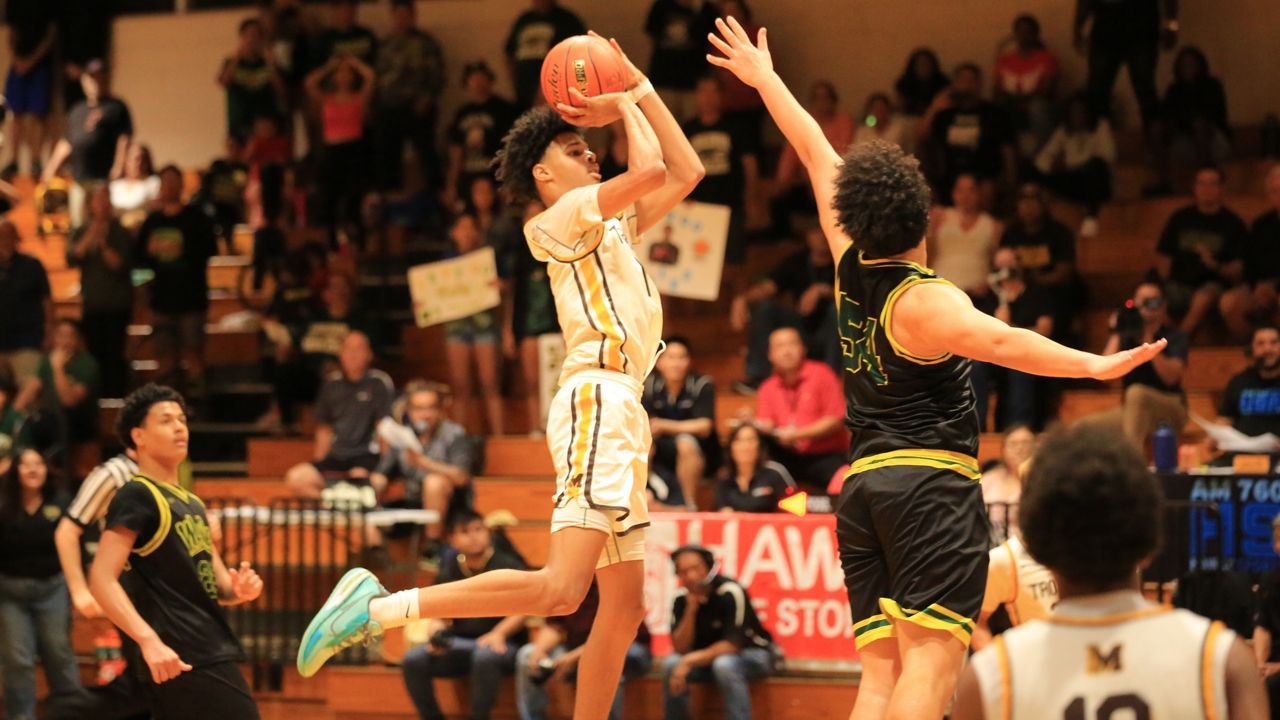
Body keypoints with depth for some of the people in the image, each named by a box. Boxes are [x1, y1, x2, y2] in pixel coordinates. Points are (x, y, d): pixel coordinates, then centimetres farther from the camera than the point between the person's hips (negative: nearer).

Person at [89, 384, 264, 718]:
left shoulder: (190, 503, 22)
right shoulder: (137, 496, -7)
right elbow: (102, 580, -17)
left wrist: (238, 588, 2)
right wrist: (148, 639, -30)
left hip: (214, 656, 9)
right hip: (185, 662, -9)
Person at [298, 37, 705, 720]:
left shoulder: (611, 222, 25)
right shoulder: (562, 217, -1)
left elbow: (686, 172, 25)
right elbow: (650, 170, -14)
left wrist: (641, 88, 22)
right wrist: (627, 106, 3)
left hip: (619, 409, 10)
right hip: (597, 398, -10)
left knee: (624, 606, 8)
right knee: (558, 588, -24)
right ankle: (379, 607, -24)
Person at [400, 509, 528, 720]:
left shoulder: (508, 566, 0)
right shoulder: (448, 574, 12)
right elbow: (438, 618, 11)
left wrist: (499, 633, -24)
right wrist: (436, 635, -13)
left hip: (503, 645, -4)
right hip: (459, 645, 4)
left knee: (485, 657, -40)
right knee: (413, 659, -20)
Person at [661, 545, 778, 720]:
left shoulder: (730, 592, -23)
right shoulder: (681, 600, -7)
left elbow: (733, 645, -26)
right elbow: (680, 649, -12)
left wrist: (690, 661, -31)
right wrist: (690, 610, -24)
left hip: (753, 654, -5)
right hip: (709, 656, 5)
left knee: (724, 665, -37)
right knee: (671, 663, -19)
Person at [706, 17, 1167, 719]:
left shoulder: (850, 267, 9)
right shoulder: (924, 300, -10)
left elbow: (815, 152, 20)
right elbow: (998, 340, -28)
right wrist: (1093, 365, -39)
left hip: (861, 483, 7)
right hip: (931, 480, -7)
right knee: (931, 659, -17)